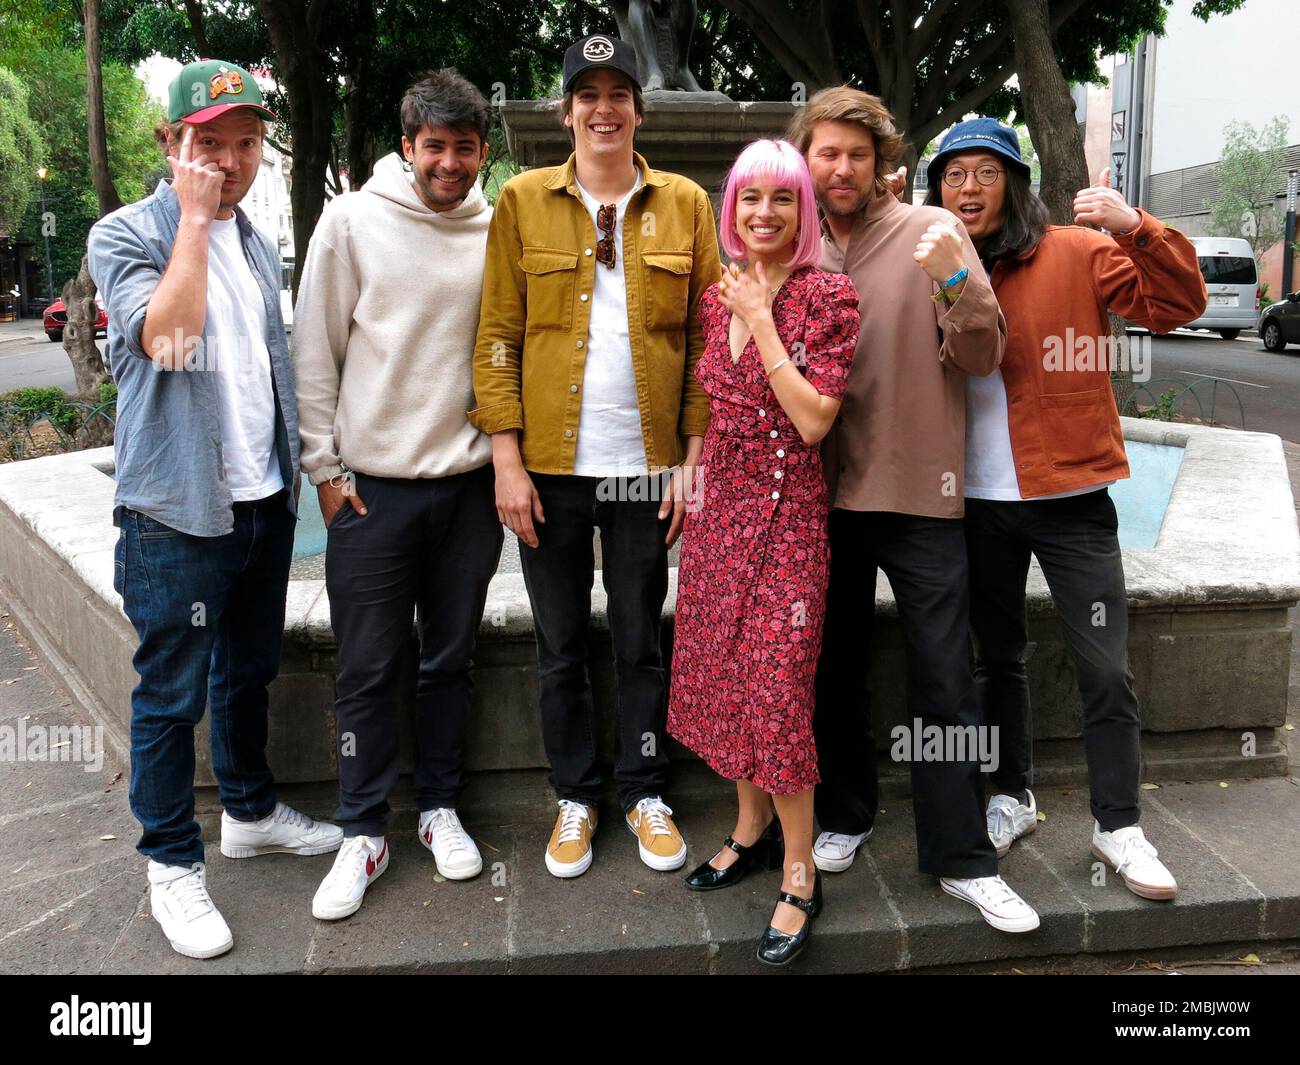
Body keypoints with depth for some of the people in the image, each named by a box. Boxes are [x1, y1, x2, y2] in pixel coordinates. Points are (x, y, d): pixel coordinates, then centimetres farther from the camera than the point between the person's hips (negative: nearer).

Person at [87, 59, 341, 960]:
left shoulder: (259, 246, 13)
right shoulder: (126, 236, -8)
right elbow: (167, 338, -26)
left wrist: (293, 471, 18)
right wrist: (194, 217, -20)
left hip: (264, 502, 7)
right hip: (177, 512, -6)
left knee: (250, 671, 19)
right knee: (172, 694, 3)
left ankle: (251, 811, 37)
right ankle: (173, 864, 17)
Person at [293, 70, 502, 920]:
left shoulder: (500, 232, 3)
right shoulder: (353, 220, -2)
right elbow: (315, 352, 0)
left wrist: (507, 456, 7)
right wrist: (325, 465, -2)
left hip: (470, 483, 2)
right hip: (373, 485, -2)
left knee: (451, 659, 13)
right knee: (370, 669, 5)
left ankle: (440, 807, 29)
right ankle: (364, 833, 19)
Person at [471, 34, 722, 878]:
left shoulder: (685, 204, 4)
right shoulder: (523, 201, 3)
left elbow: (707, 339, 2)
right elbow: (498, 336, 0)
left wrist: (695, 458, -4)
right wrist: (507, 461, -6)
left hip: (648, 466, 0)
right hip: (551, 466, 0)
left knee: (641, 642, 11)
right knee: (561, 645, 11)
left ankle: (646, 793, 29)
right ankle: (576, 797, 28)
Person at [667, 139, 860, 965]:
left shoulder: (828, 296, -10)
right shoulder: (719, 296, 8)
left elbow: (813, 419, -19)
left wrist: (761, 322, -17)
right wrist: (691, 481, 13)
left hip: (786, 510, -6)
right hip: (721, 503, 7)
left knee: (776, 684, -5)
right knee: (720, 670, 13)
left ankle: (800, 877, 10)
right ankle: (752, 826, 33)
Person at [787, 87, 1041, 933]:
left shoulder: (932, 233, -2)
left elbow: (983, 357, -7)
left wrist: (957, 286, -23)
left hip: (920, 490, -3)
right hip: (825, 490, 3)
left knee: (945, 679, 1)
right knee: (836, 667, 15)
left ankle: (961, 856, 12)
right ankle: (845, 815, 32)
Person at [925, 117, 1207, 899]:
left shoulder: (1076, 253, -4)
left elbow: (1178, 305, -8)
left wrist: (1135, 228, -24)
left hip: (1069, 497, -3)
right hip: (977, 501, 3)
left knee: (1106, 667, 0)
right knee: (999, 657, 16)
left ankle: (1119, 826, 16)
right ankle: (1014, 797, 33)